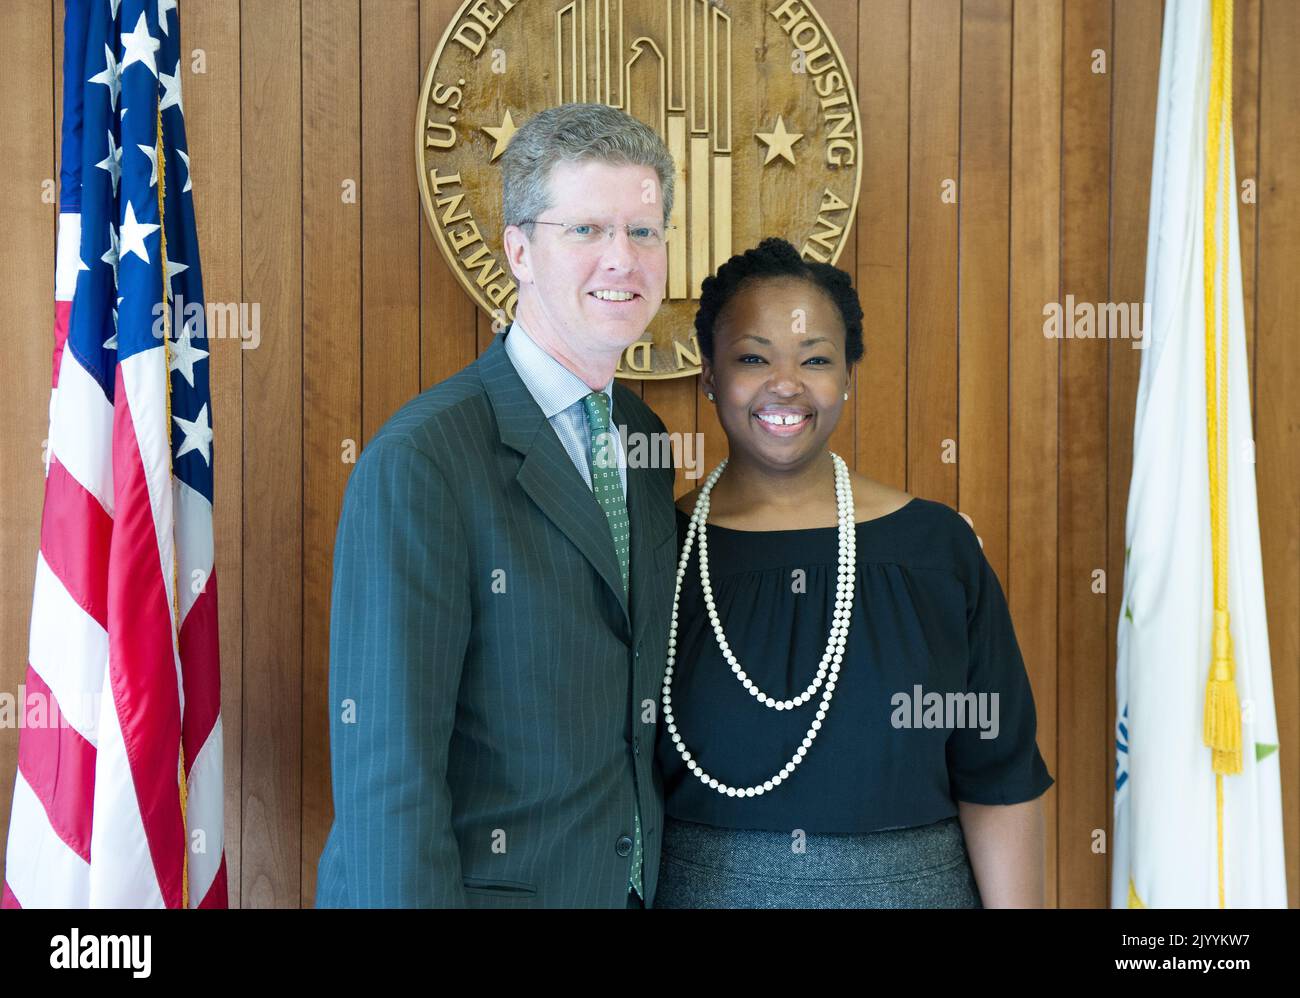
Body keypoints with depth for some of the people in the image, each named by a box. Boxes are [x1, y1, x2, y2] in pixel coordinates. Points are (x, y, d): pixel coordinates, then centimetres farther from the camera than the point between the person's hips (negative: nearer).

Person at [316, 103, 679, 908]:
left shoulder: (648, 444, 4)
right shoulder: (420, 460, -19)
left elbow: (639, 706, 10)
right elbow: (386, 758, -21)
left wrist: (666, 870, 4)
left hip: (636, 882, 7)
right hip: (487, 882, -6)